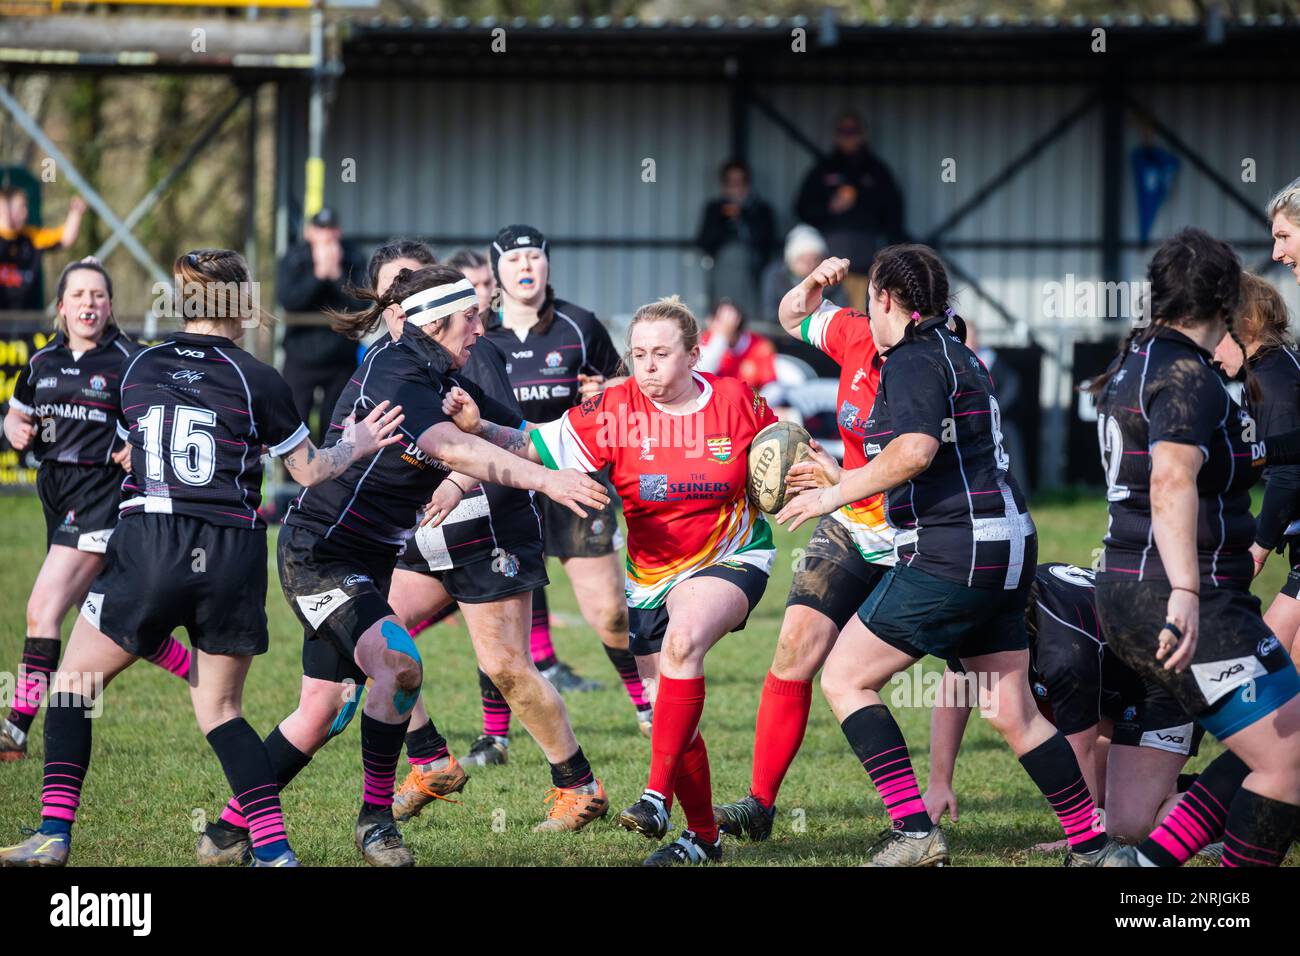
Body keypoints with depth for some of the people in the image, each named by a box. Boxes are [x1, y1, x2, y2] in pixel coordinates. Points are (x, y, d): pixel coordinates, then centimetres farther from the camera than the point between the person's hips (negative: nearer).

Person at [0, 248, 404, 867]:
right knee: (219, 711, 14)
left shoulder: (137, 369, 7)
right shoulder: (257, 381, 0)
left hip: (147, 546, -1)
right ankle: (274, 850, 1)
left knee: (74, 682, 13)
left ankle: (54, 834, 1)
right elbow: (309, 471, 9)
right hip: (234, 558, 1)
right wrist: (358, 446, 28)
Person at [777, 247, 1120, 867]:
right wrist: (844, 480, 38)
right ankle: (1092, 844, 10)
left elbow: (915, 450, -24)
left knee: (845, 679, -3)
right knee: (1013, 714, 13)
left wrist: (834, 495, -16)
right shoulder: (956, 356, 21)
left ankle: (914, 832, -12)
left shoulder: (914, 361, -8)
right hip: (1005, 548, 10)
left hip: (948, 554, -10)